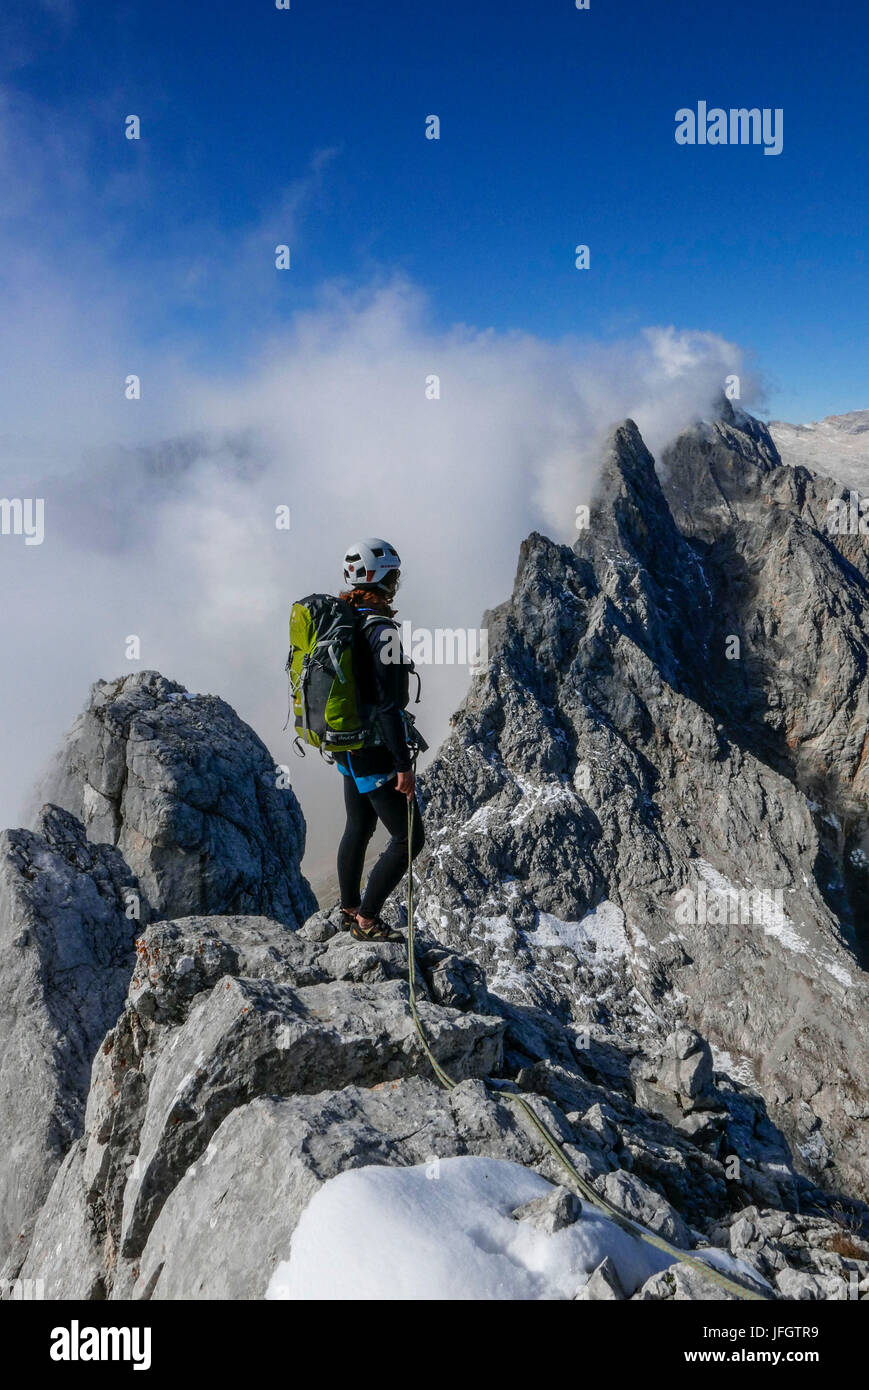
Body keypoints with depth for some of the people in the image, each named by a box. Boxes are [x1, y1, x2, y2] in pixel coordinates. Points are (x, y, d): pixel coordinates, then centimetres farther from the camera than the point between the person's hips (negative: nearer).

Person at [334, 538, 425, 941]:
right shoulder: (381, 629, -23)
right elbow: (388, 705, -25)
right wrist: (404, 765, -20)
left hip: (346, 746, 9)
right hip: (374, 753, -9)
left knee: (358, 827, 23)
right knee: (408, 838, 2)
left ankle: (350, 909, 37)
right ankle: (366, 921, 9)